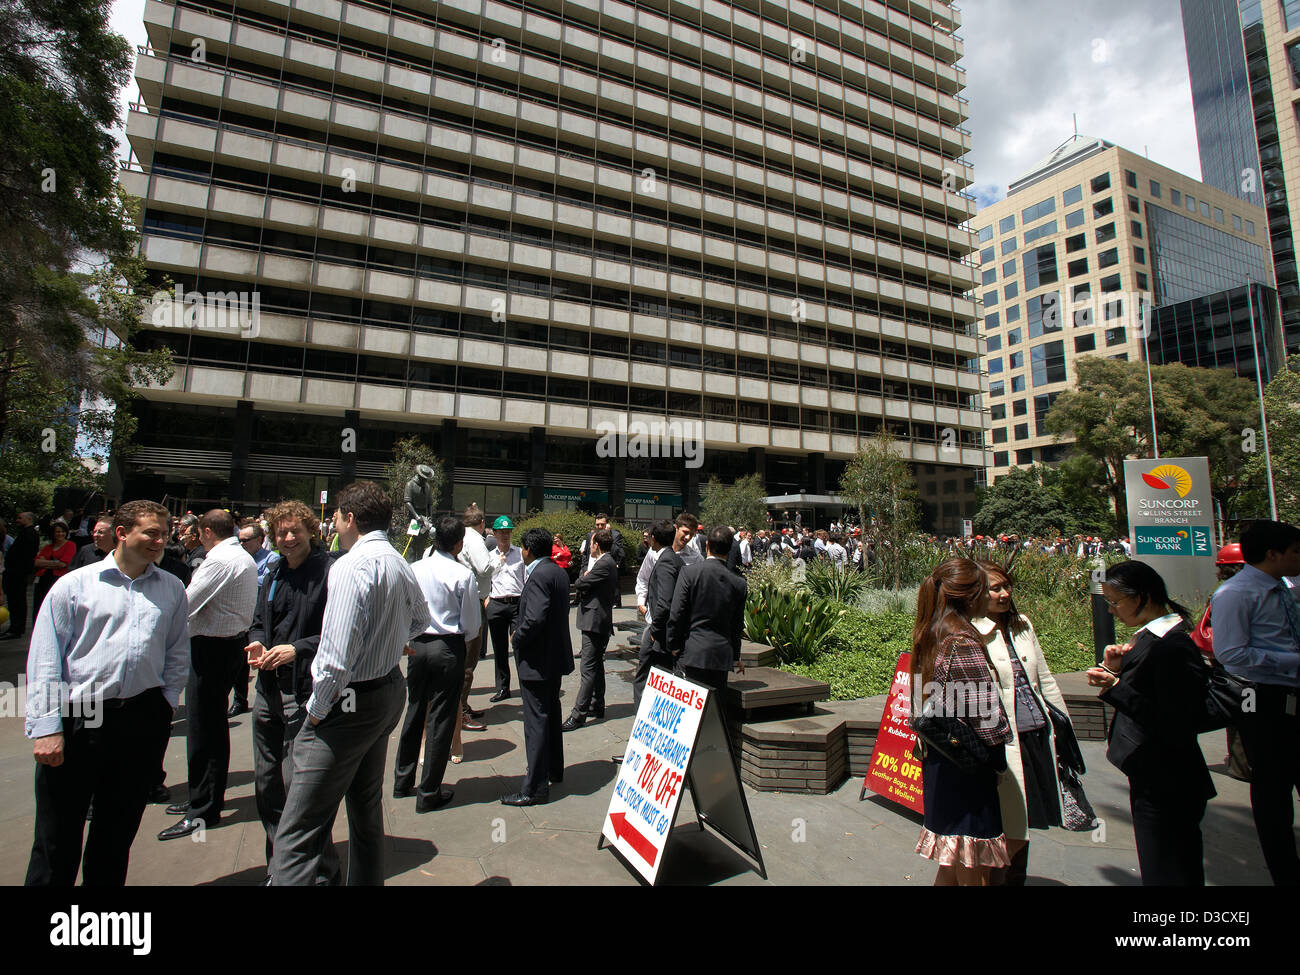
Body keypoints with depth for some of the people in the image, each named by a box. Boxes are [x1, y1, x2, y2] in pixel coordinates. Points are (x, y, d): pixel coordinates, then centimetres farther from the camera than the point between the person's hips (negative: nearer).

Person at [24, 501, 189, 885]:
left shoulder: (172, 588, 7)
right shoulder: (74, 585, -1)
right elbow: (44, 660, -3)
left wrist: (166, 702, 4)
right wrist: (46, 727, -8)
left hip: (144, 720, 2)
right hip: (78, 719, -2)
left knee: (118, 831, 16)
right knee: (57, 838, 8)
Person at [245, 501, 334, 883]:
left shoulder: (329, 572, -13)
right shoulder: (274, 575, 13)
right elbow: (259, 620, 22)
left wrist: (298, 649, -21)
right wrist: (256, 641, 2)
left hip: (306, 693, -8)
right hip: (269, 690, 8)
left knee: (298, 784, -5)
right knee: (266, 784, 17)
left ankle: (321, 871, 14)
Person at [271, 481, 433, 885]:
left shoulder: (352, 567, -21)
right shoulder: (400, 564, 5)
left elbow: (337, 655, -26)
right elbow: (421, 620, 22)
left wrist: (318, 708, -12)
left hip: (350, 702, -9)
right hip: (391, 689, 9)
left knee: (298, 835, -3)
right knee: (366, 809, 24)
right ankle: (366, 881, 39)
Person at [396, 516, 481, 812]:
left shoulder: (414, 569, -1)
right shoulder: (463, 575, -14)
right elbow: (472, 624, -9)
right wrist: (466, 640, 11)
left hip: (417, 645, 5)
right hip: (449, 648, -5)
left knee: (414, 712, 20)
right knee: (441, 718, 6)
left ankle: (403, 781, 34)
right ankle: (429, 793, 16)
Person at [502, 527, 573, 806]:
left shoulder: (538, 575, -21)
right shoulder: (559, 572, 8)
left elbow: (535, 619, -30)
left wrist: (517, 637, -12)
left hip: (537, 660, -10)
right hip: (556, 656, 10)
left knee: (536, 721, -2)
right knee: (551, 714, 22)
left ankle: (535, 787, 8)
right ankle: (554, 770, 37)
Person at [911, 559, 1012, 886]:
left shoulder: (928, 637, 5)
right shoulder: (964, 643, -21)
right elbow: (986, 716, -19)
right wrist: (999, 759, -4)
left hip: (937, 762, 8)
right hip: (967, 771, -8)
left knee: (950, 868, 21)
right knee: (973, 875, 6)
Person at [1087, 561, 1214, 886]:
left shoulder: (1174, 648, -25)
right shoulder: (1150, 637, 5)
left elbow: (1176, 729, -26)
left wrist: (1115, 687, -26)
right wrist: (1116, 670, -5)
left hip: (1165, 790, -10)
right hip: (1156, 782, 10)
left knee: (1164, 874, 8)